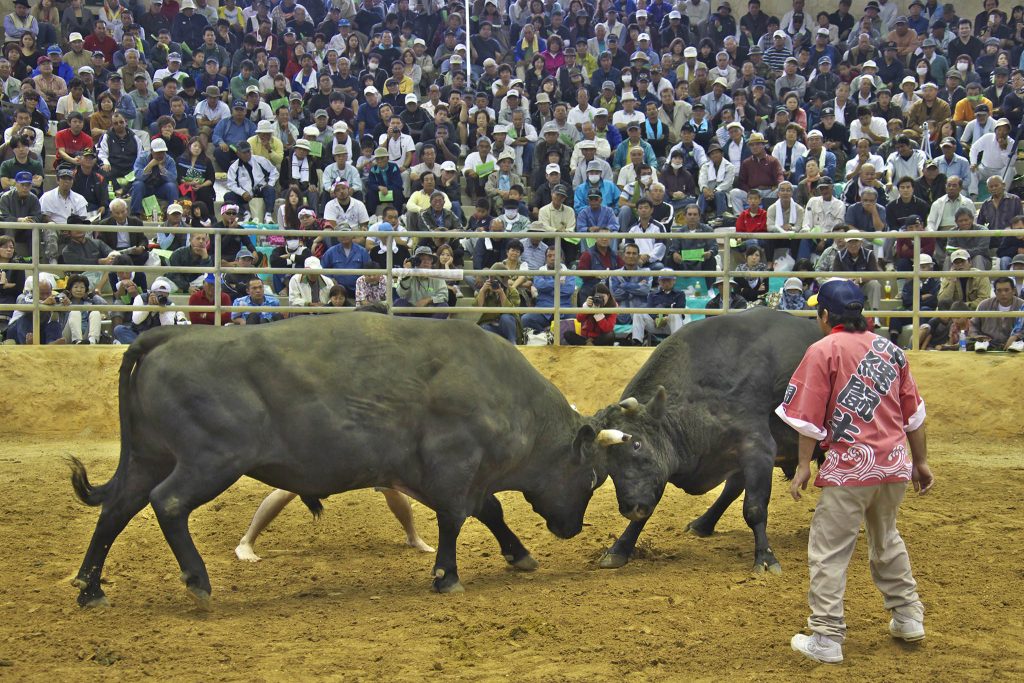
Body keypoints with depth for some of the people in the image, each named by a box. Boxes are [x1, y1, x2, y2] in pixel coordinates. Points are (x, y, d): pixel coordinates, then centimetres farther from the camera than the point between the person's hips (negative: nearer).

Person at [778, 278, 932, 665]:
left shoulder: (824, 350, -5)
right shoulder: (890, 350, 11)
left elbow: (809, 417, -9)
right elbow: (914, 414, 14)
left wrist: (803, 466, -4)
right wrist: (921, 462, 21)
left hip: (850, 466, -6)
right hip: (895, 465, 6)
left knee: (828, 552, -2)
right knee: (886, 540, 26)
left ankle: (826, 639, -5)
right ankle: (908, 618, 31)